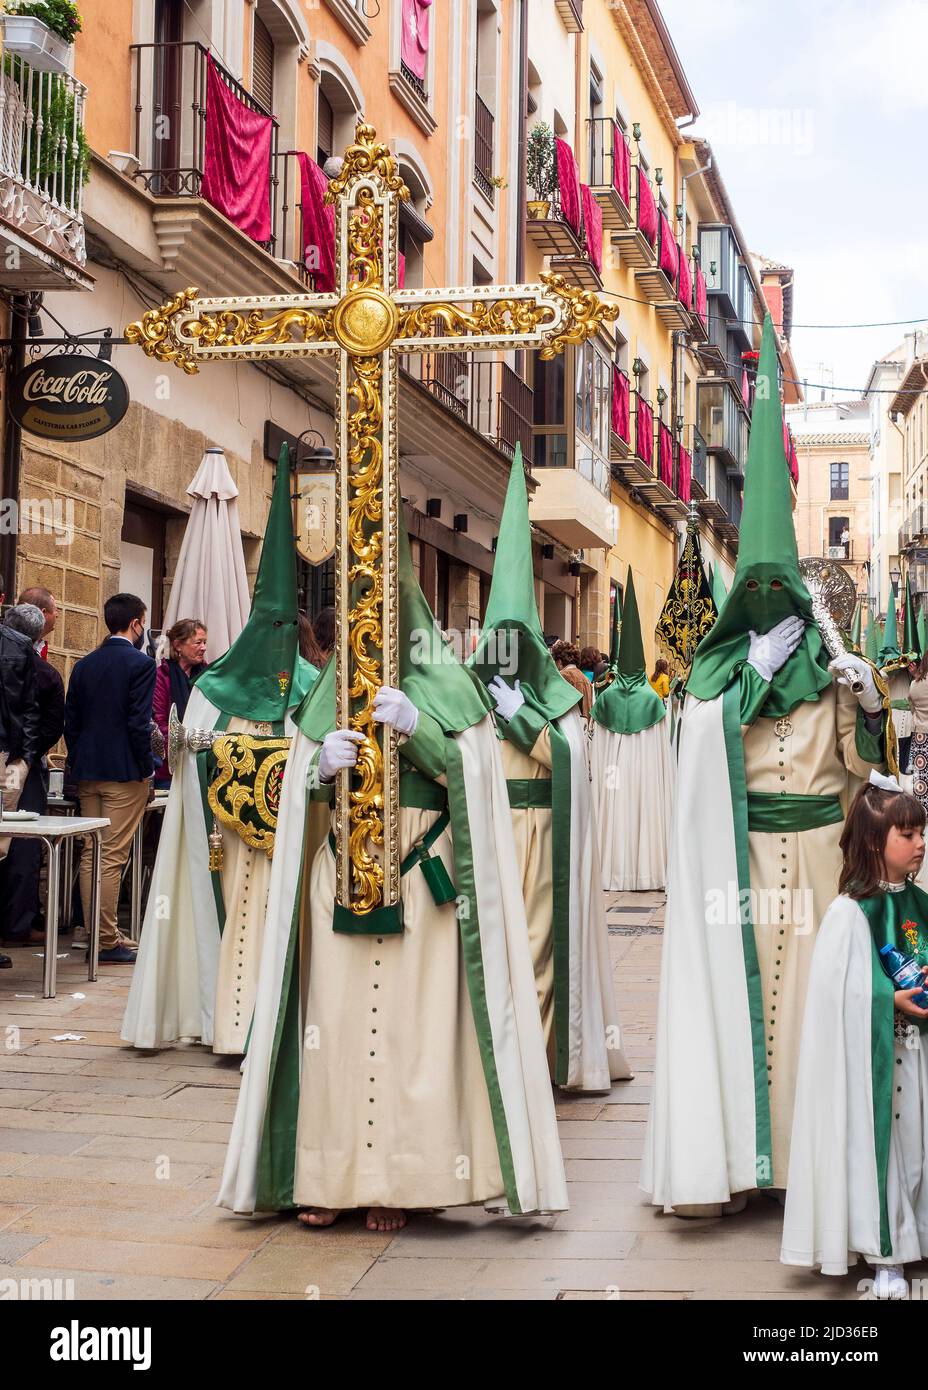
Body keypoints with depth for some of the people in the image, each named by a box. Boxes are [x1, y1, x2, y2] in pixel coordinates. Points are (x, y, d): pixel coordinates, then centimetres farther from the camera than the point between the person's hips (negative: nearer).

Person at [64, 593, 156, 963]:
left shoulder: (84, 665, 10)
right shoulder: (140, 664, -10)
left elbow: (70, 721, 10)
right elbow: (139, 723, -15)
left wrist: (79, 765, 15)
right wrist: (147, 769, -7)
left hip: (87, 771, 6)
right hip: (124, 772, -6)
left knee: (90, 854, 11)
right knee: (113, 857, -5)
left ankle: (97, 933, 17)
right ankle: (107, 942, -3)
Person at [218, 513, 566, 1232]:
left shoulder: (445, 684, 7)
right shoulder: (330, 687, 16)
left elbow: (471, 774, -2)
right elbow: (300, 788, 12)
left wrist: (416, 727, -16)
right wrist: (323, 763, -11)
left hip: (420, 875, -2)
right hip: (339, 870, 3)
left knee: (412, 1015, -7)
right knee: (337, 1012, -4)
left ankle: (401, 1178, 0)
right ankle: (332, 1176, 2)